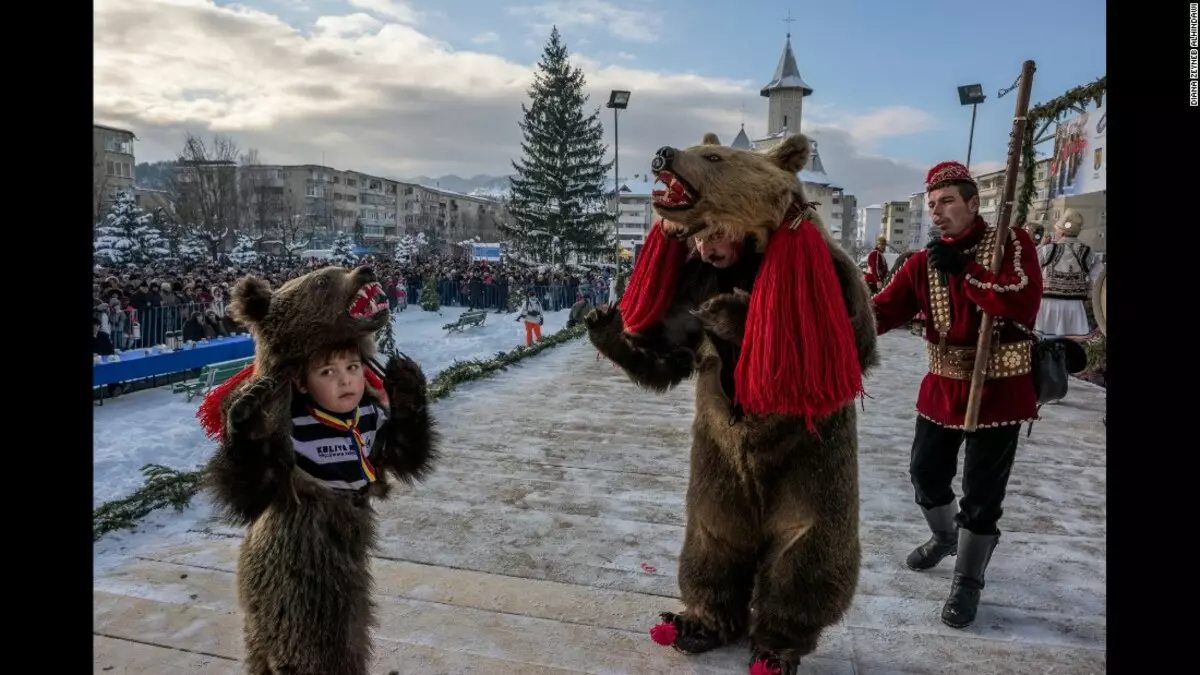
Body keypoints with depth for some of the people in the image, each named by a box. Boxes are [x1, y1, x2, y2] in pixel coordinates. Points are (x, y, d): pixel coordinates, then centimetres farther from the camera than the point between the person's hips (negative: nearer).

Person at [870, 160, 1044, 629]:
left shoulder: (1012, 243, -8)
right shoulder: (924, 262, 2)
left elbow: (1023, 304, -24)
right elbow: (886, 308, -9)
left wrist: (964, 270, -24)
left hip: (998, 390, -4)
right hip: (942, 388, 5)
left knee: (981, 491, 1)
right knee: (925, 471, 15)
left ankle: (967, 583, 20)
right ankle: (945, 537, 45)